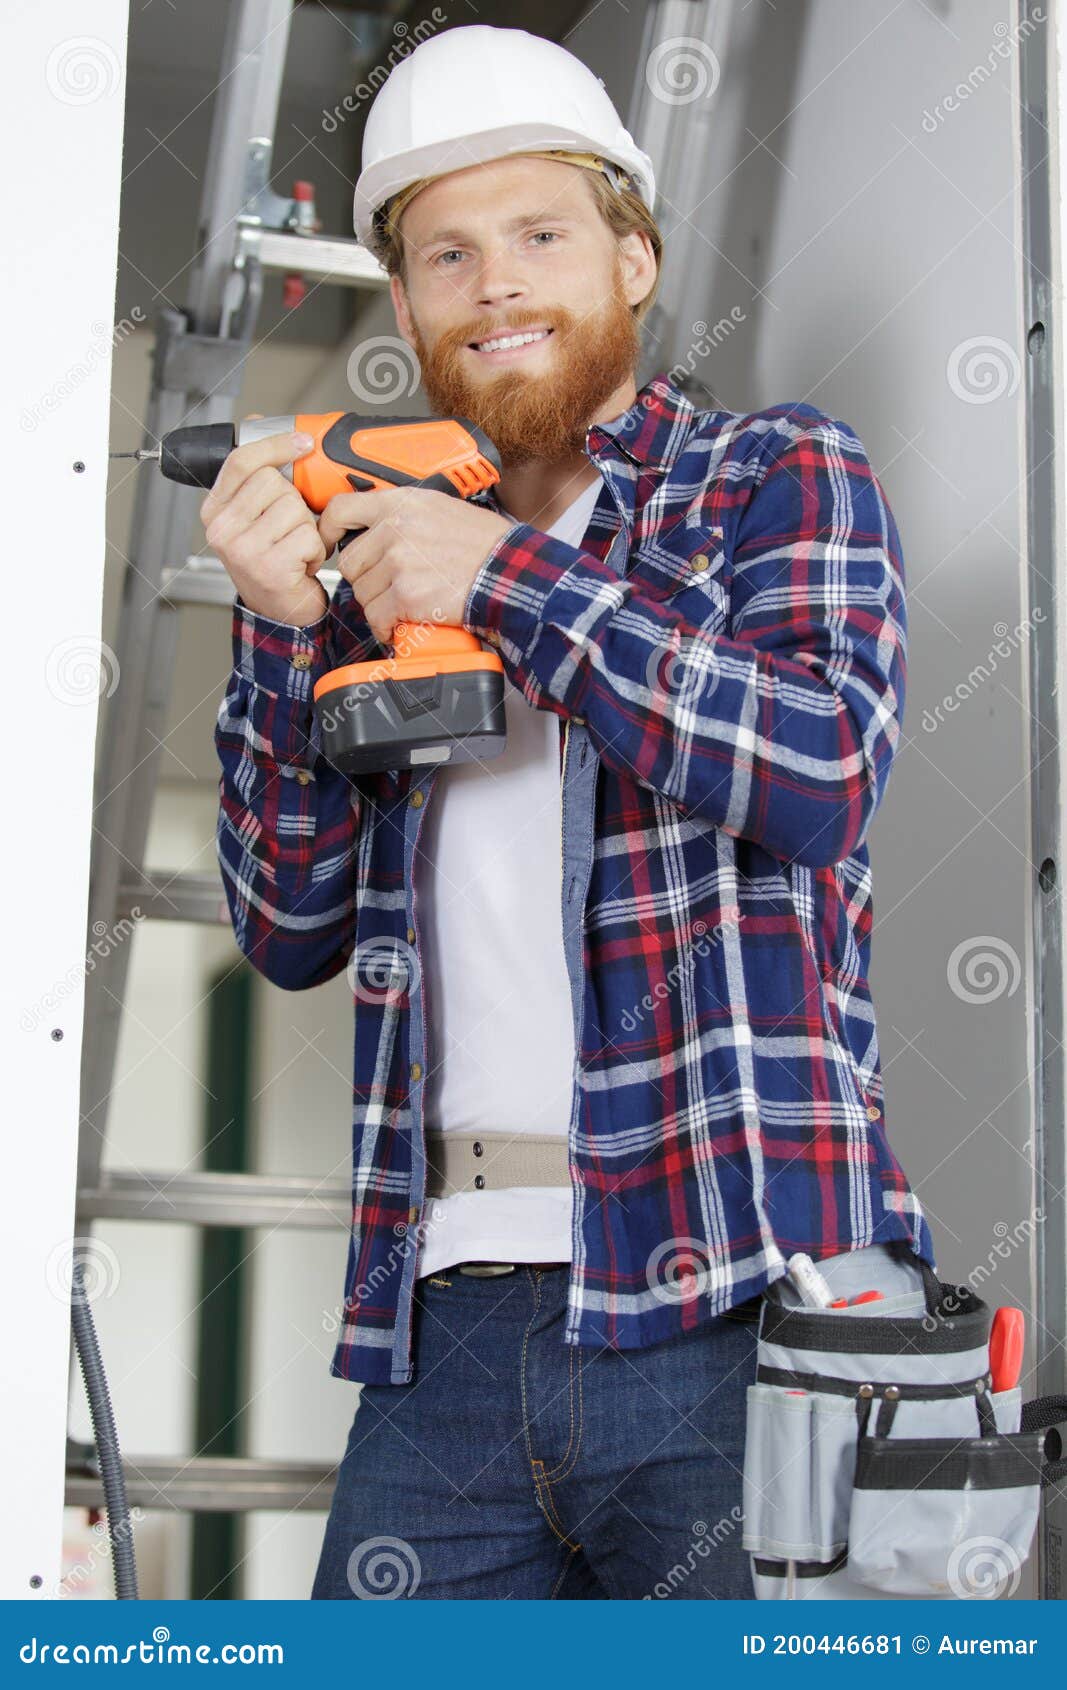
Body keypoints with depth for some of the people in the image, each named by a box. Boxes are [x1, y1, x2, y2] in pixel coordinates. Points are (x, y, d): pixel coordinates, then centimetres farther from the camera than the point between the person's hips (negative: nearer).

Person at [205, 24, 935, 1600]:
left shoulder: (779, 476, 8)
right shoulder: (402, 554, 19)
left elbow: (828, 767, -11)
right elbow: (295, 931, 13)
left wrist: (512, 579, -10)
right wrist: (287, 630, -1)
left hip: (736, 1295, -3)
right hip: (449, 1318, 4)